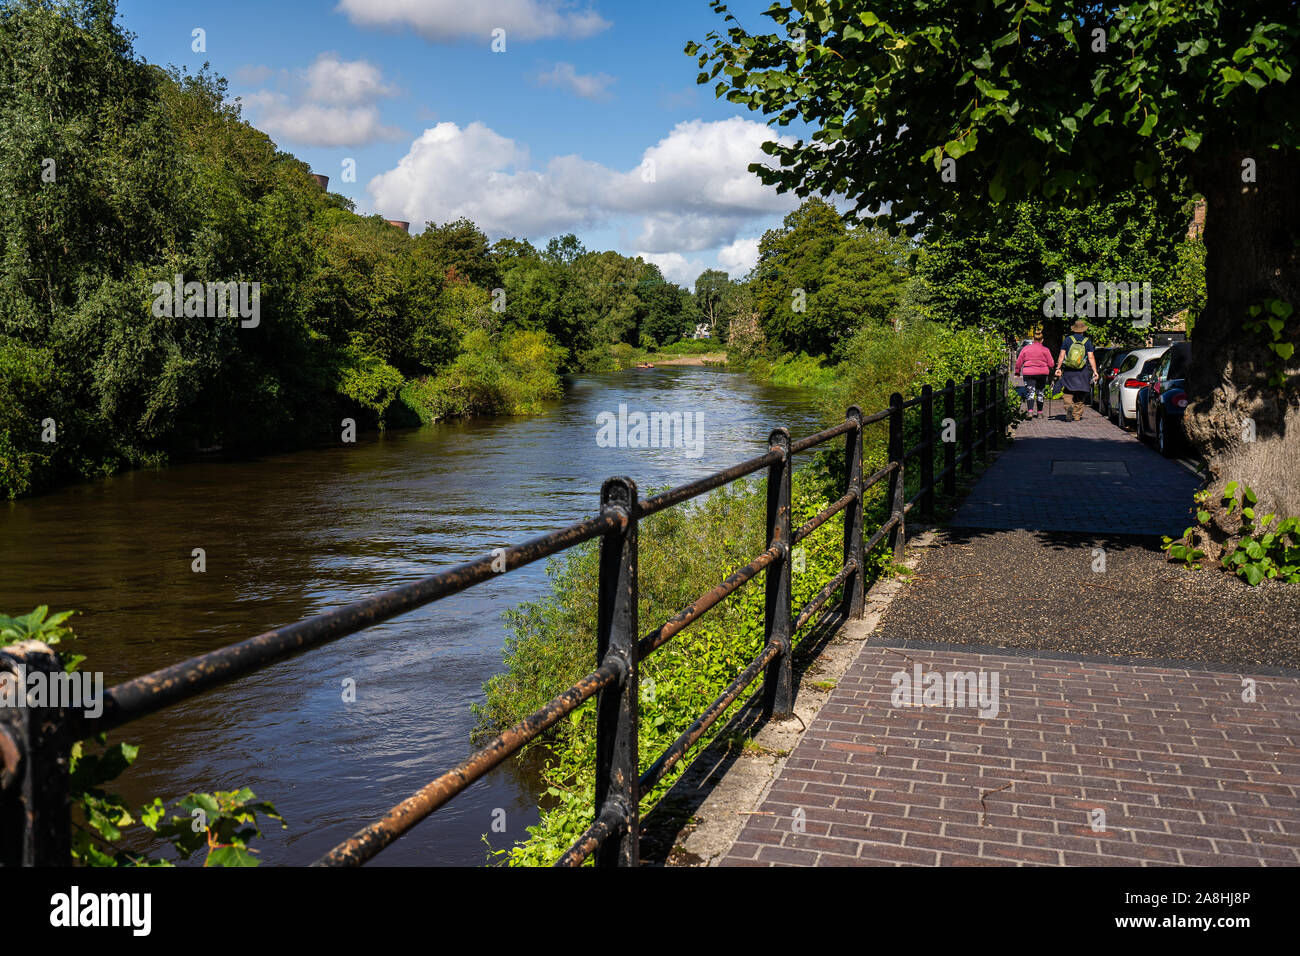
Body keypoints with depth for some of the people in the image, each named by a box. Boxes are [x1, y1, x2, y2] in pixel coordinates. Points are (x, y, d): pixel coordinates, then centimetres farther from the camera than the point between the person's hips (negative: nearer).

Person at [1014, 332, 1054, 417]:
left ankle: (1030, 411, -25)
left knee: (1030, 392, -4)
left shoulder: (1026, 348, 6)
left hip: (1028, 373, 0)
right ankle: (1039, 413, 18)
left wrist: (1017, 371, 19)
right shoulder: (1045, 349, 3)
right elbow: (1050, 364, 0)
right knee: (1040, 393, 12)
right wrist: (1050, 372, 19)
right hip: (1042, 373, 0)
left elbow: (1019, 362, 7)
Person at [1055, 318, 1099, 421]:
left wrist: (1058, 368, 3)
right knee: (1080, 395, 11)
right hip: (1083, 372, 0)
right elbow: (1091, 357, -5)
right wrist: (1095, 371, -2)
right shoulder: (1087, 341, -1)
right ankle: (1077, 415, 13)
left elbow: (1061, 355, -2)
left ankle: (1069, 406, -23)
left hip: (1068, 371, 0)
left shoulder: (1067, 339, 1)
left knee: (1068, 392, 5)